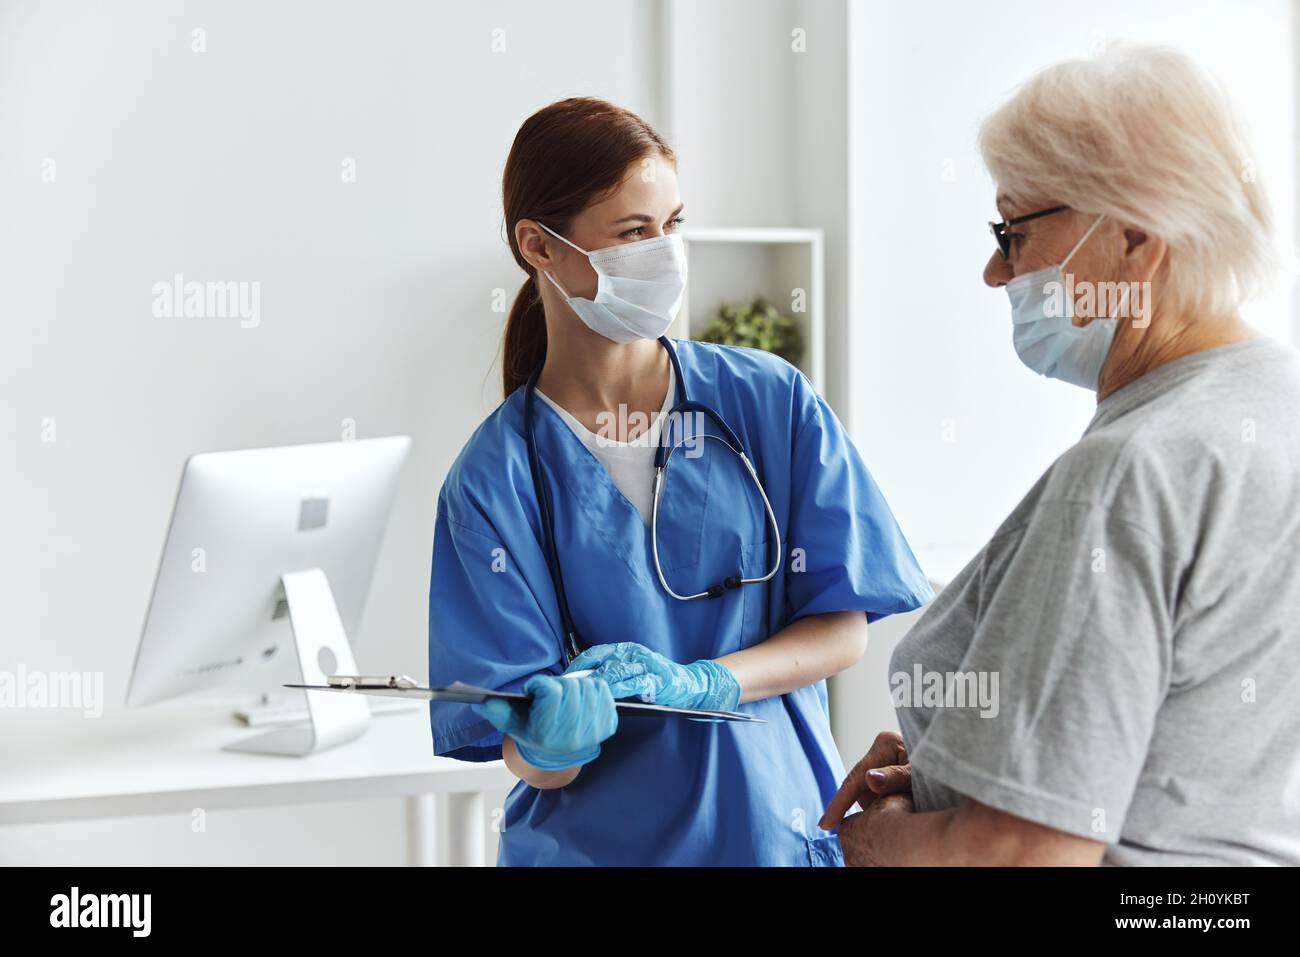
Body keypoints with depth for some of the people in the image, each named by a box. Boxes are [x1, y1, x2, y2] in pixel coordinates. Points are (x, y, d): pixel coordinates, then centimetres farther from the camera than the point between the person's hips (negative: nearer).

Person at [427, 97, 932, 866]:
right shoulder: (495, 478, -10)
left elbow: (842, 627, -5)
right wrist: (554, 739, -33)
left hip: (782, 823, 2)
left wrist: (698, 683, -20)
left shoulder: (774, 403, -6)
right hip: (601, 839, -1)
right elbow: (532, 762, -11)